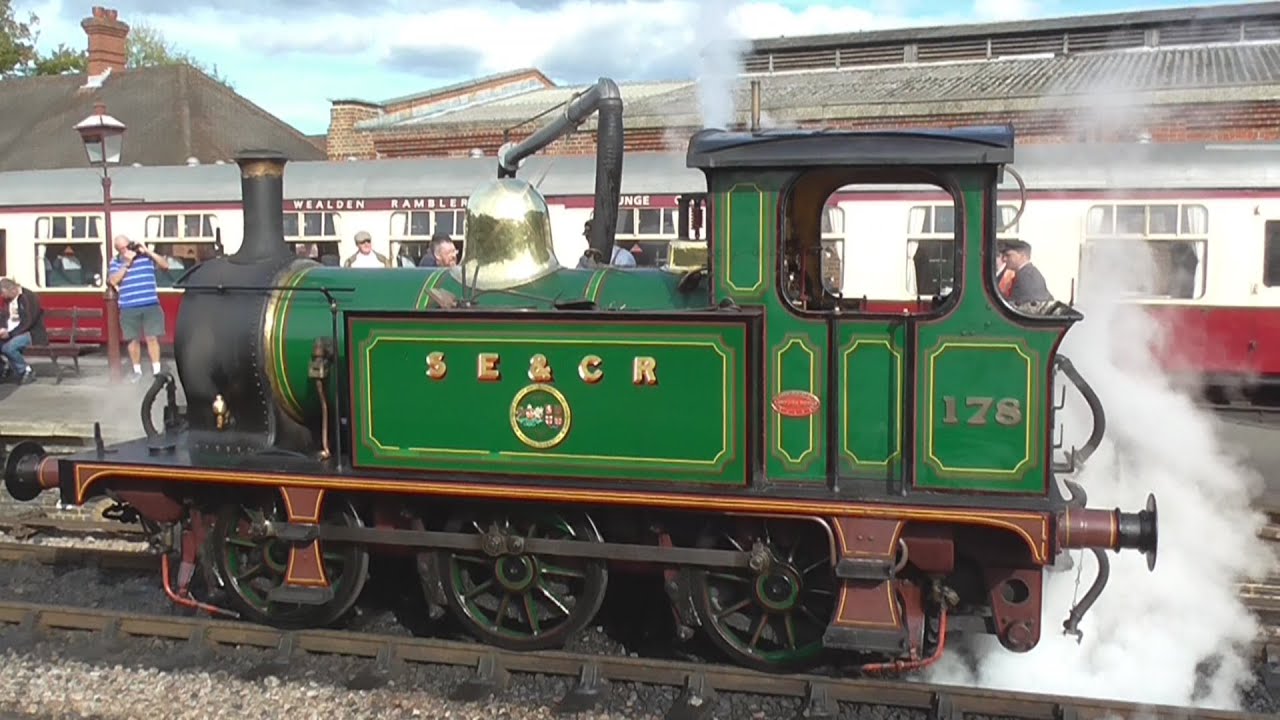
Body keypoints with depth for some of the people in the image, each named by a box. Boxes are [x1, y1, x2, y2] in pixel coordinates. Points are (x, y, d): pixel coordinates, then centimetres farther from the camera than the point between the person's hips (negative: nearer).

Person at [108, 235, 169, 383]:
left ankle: (156, 371, 2)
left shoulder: (146, 256, 5)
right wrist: (127, 263, -11)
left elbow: (165, 266, -2)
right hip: (129, 308, 1)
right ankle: (137, 371, 19)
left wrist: (148, 251, -9)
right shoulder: (116, 262, 6)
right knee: (133, 339, 6)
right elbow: (113, 281, -7)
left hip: (151, 306, -1)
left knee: (152, 338, -3)